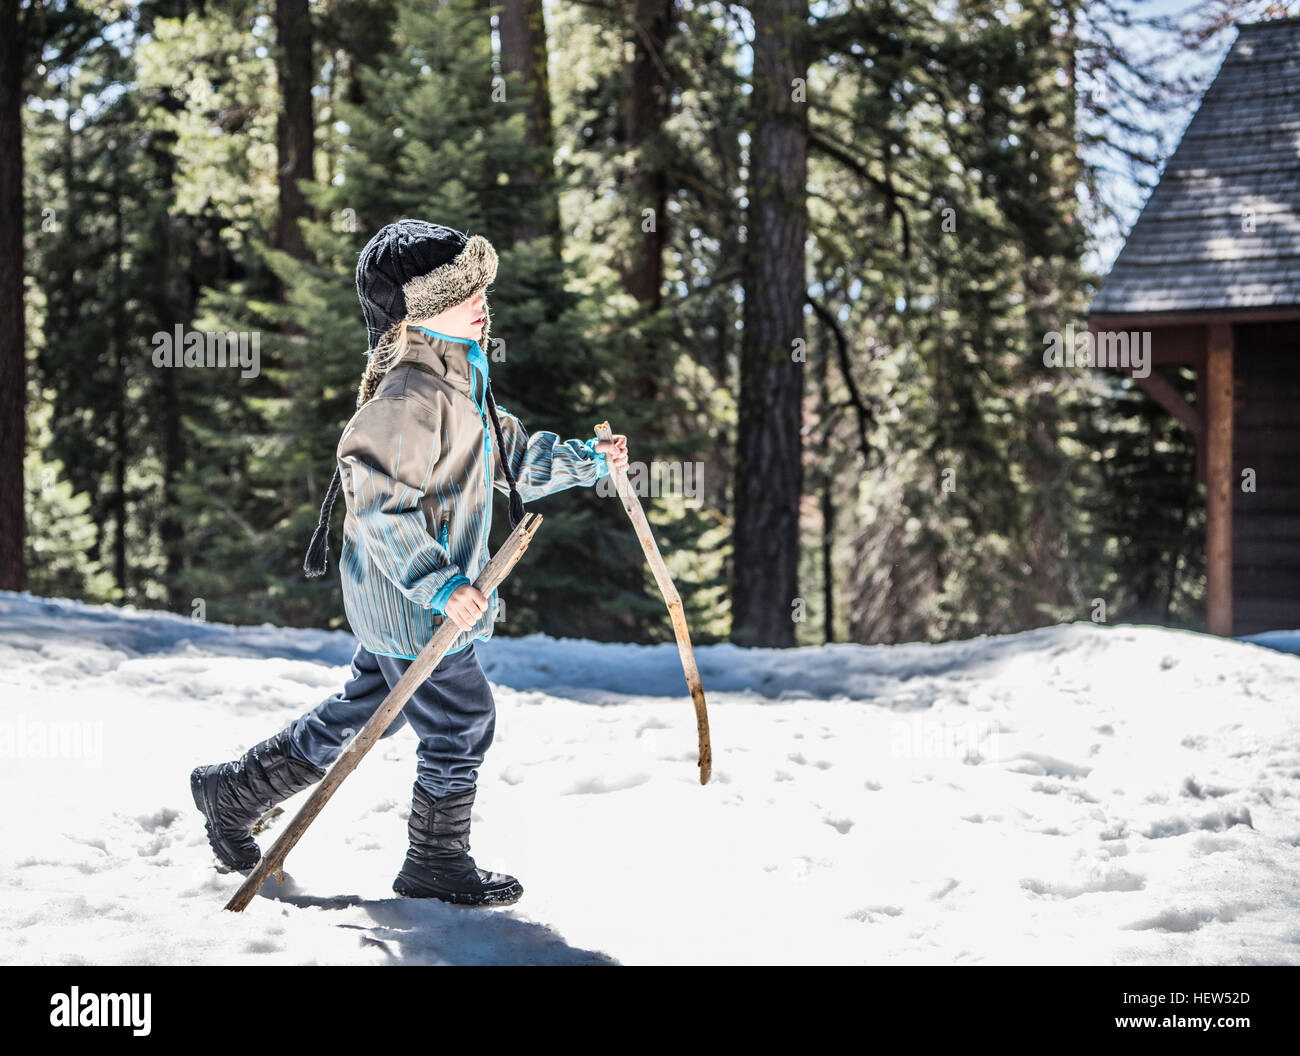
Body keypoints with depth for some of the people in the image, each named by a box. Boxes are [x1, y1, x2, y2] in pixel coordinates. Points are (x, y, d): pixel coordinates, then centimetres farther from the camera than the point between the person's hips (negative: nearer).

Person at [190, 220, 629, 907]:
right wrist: (441, 585, -29)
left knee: (360, 715, 20)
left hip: (402, 596, 10)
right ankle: (437, 864, 18)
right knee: (461, 726, 1)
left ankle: (234, 792, 33)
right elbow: (379, 502, -28)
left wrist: (587, 461, 15)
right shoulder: (413, 396, -23)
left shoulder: (460, 385, 12)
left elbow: (512, 460, 24)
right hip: (410, 601, -10)